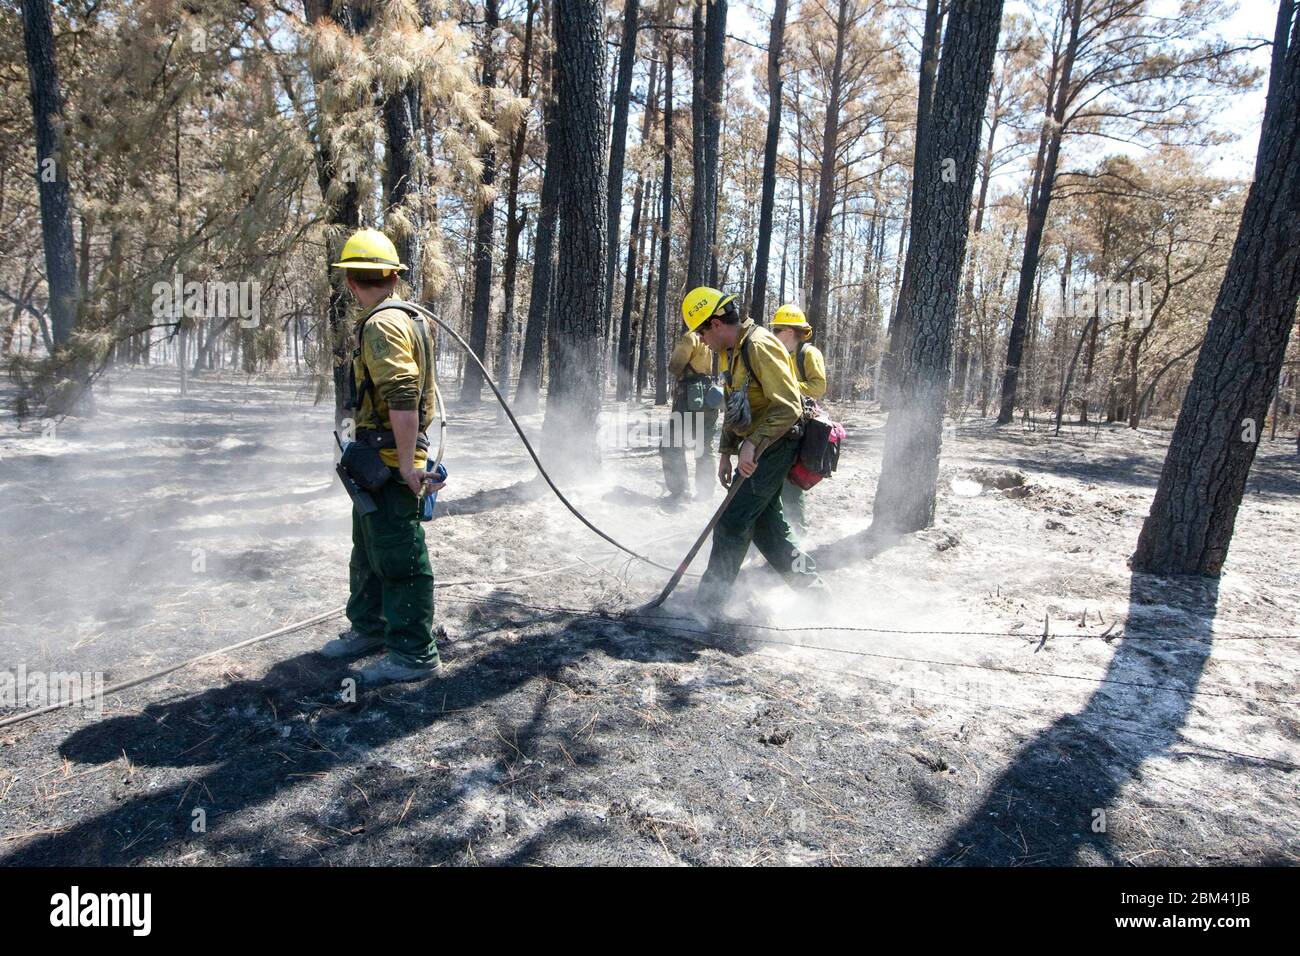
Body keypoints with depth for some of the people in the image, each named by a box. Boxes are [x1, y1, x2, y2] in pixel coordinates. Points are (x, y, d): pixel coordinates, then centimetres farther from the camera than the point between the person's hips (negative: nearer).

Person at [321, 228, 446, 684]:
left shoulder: (382, 324, -18)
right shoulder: (407, 317, 15)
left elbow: (403, 395, -29)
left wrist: (406, 462, -28)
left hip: (390, 464, -11)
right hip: (379, 463, 11)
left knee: (399, 559, -3)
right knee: (368, 552, 22)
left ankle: (414, 652, 8)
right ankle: (369, 628, 37)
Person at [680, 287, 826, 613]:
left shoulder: (760, 346, -20)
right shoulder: (731, 352, 12)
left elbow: (788, 408, -26)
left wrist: (752, 445, -30)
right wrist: (726, 452, 16)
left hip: (773, 448, -10)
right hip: (758, 448, 10)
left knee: (731, 523, -8)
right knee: (764, 522, 15)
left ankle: (706, 605, 0)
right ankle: (808, 582, 27)